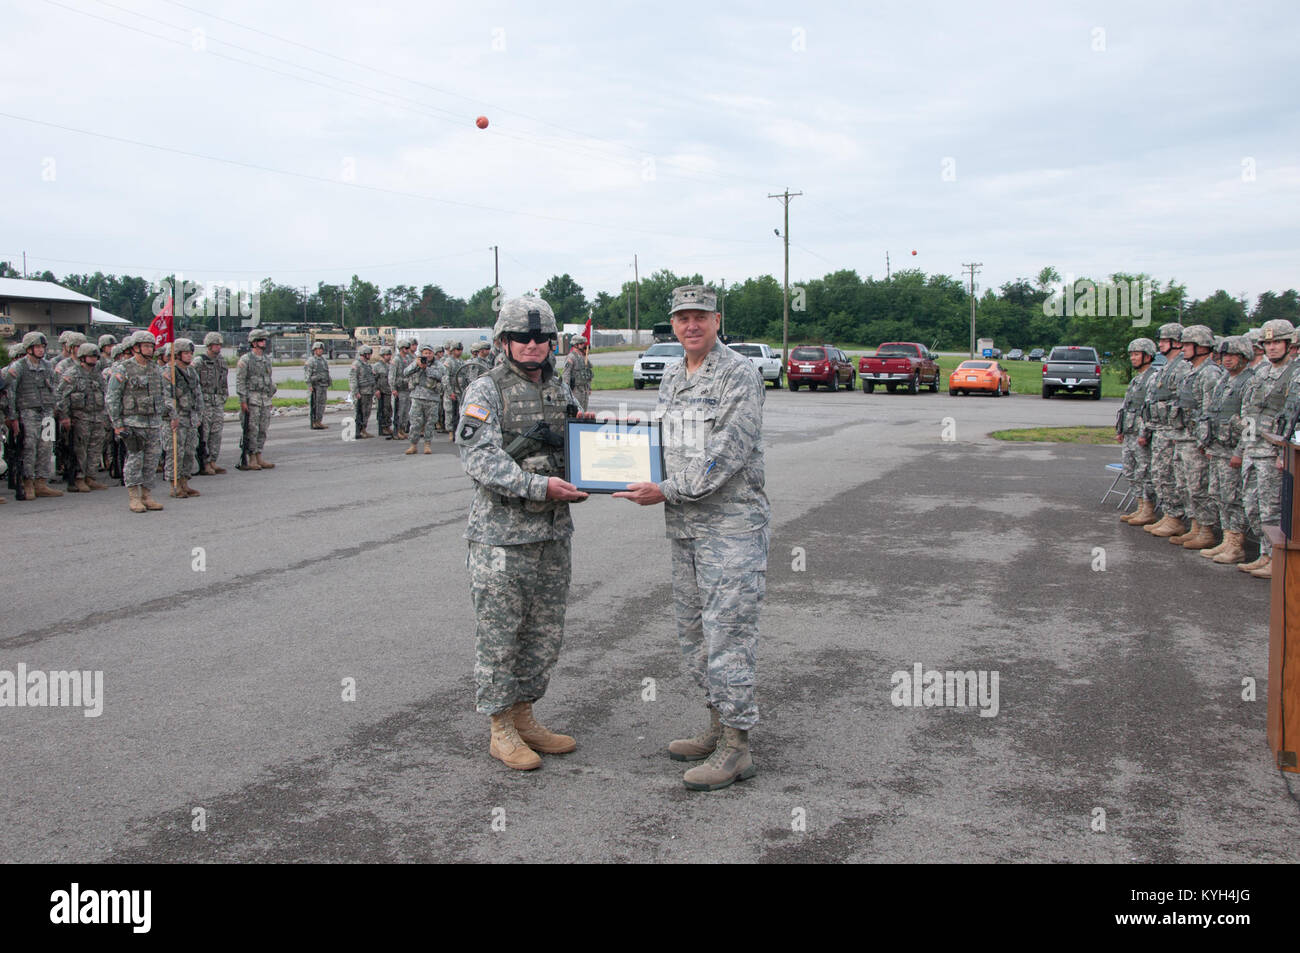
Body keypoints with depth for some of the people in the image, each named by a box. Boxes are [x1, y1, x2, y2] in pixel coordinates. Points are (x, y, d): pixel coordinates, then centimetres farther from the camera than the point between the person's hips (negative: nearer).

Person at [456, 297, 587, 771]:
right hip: (501, 536, -6)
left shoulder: (560, 391, 13)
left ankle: (524, 717, 29)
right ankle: (501, 731, 15)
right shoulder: (486, 391, -7)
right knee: (499, 636, 3)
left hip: (552, 534, 7)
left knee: (545, 634, 13)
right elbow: (479, 459, -18)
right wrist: (539, 486, -27)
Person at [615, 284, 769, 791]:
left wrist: (666, 491, -18)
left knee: (727, 631, -7)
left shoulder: (741, 375, -12)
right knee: (692, 631, 15)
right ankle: (718, 725, 29)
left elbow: (726, 456, -19)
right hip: (684, 525, 9)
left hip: (731, 523, -8)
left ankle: (736, 749, 2)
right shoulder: (671, 376, 13)